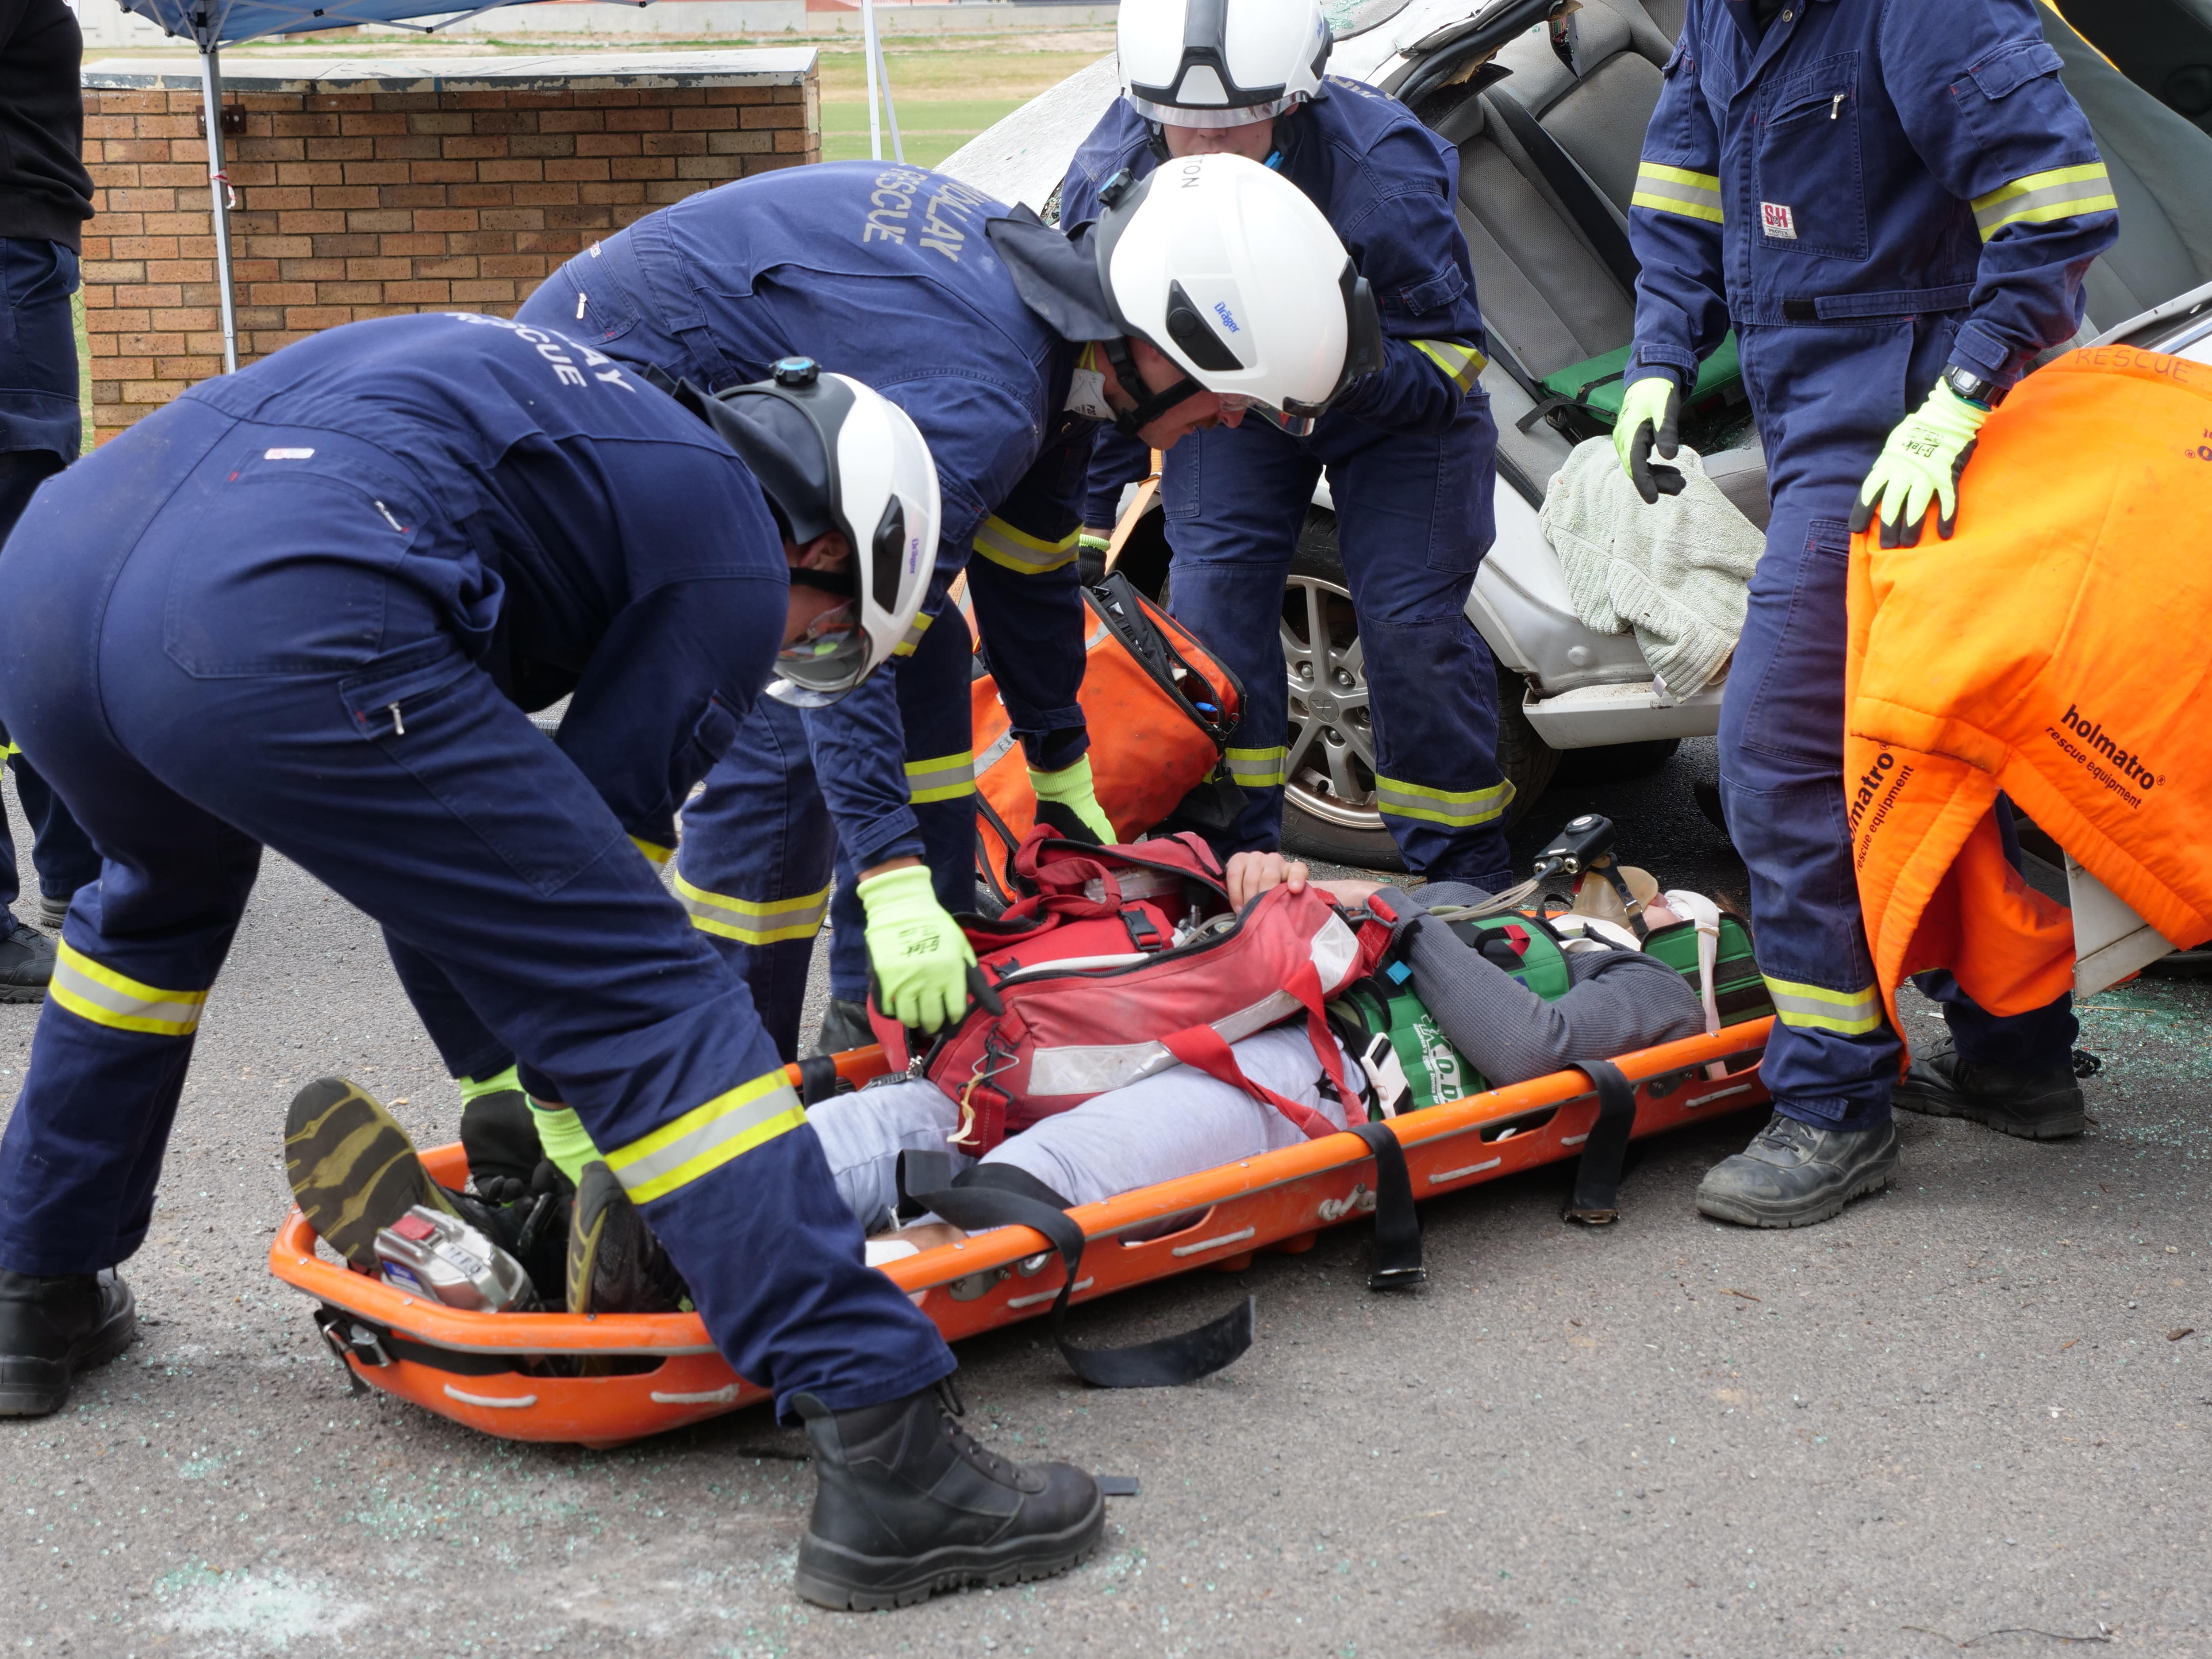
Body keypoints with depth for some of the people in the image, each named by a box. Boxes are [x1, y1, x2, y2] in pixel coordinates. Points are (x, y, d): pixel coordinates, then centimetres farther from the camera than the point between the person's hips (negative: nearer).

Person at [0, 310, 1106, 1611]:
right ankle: (886, 1449, -4)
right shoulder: (733, 558, 11)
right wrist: (542, 1112, 25)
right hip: (277, 629, -9)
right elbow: (606, 817, 11)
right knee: (650, 1004, 0)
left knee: (160, 897, 39)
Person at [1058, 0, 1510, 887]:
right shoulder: (1110, 174, -25)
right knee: (1212, 605, -8)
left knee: (1412, 623, -9)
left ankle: (1464, 873, 6)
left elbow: (1450, 350, -25)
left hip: (1393, 404, -3)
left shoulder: (1380, 171, -36)